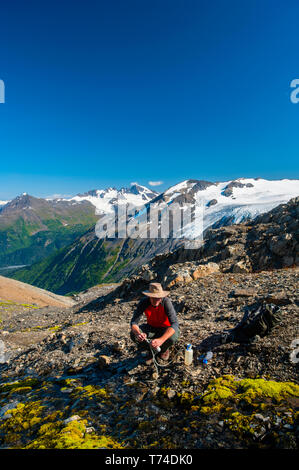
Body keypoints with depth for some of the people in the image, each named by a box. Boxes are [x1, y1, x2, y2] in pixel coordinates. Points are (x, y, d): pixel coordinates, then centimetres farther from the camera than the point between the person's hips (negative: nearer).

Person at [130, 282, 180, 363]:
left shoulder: (166, 302, -31)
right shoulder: (144, 302, -23)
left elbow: (174, 324, -38)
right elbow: (134, 322, -25)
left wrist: (161, 340, -52)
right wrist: (138, 333, -49)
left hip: (166, 328, -2)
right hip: (151, 327, 2)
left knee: (172, 337, -36)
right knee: (133, 334, -24)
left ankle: (164, 349, 3)